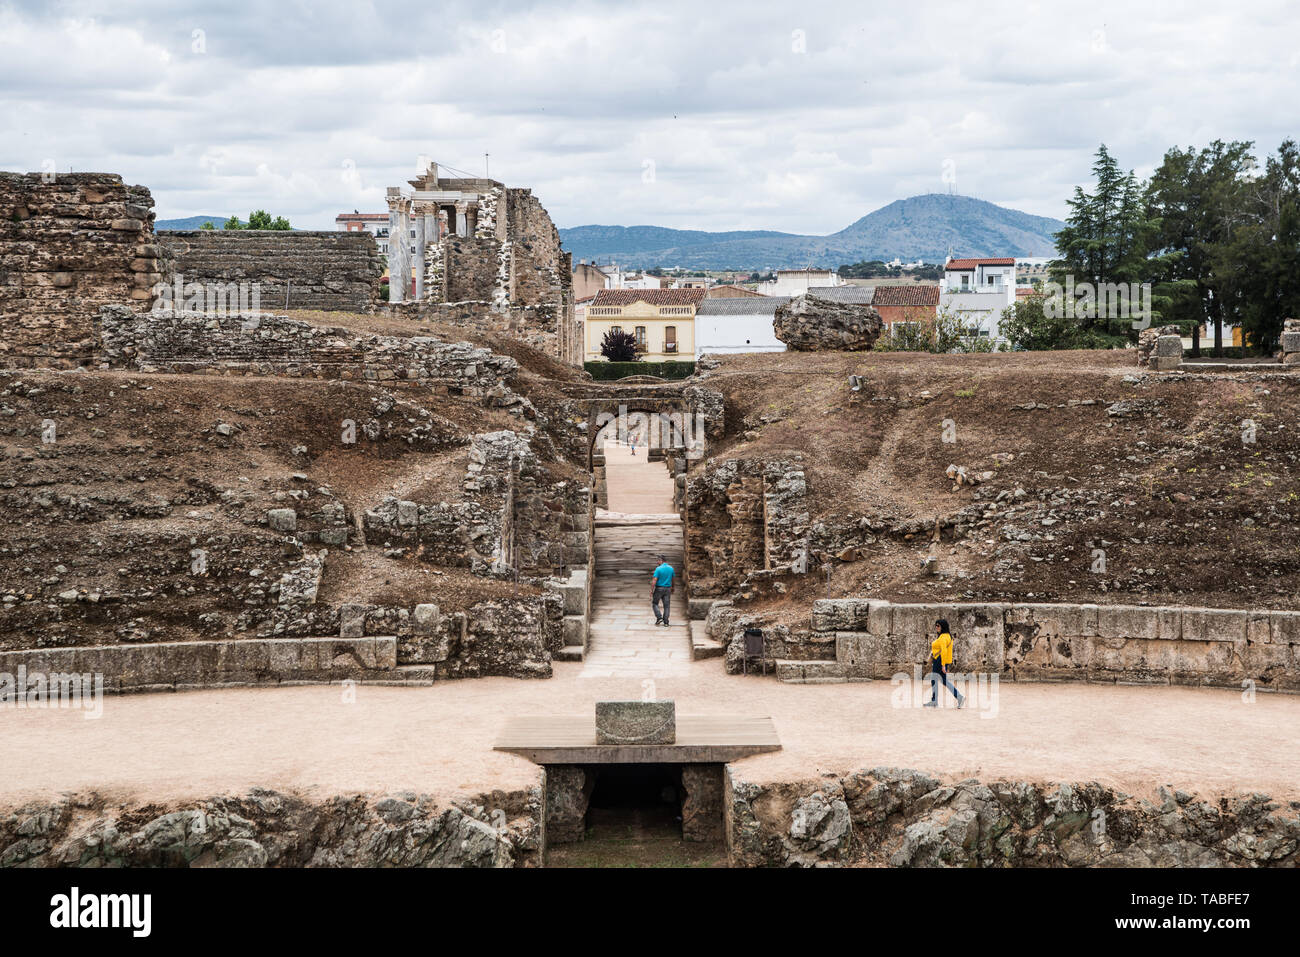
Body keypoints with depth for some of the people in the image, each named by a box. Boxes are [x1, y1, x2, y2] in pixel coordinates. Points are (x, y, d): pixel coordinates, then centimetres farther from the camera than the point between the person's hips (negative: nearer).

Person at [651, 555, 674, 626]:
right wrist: (672, 588, 28)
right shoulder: (671, 568, 2)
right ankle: (666, 622, 4)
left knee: (655, 603, 12)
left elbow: (654, 580, -17)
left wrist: (651, 590, -13)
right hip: (667, 588, 4)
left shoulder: (658, 569, -13)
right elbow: (672, 579, 13)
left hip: (659, 588, -4)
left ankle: (659, 617, -2)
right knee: (667, 605, 6)